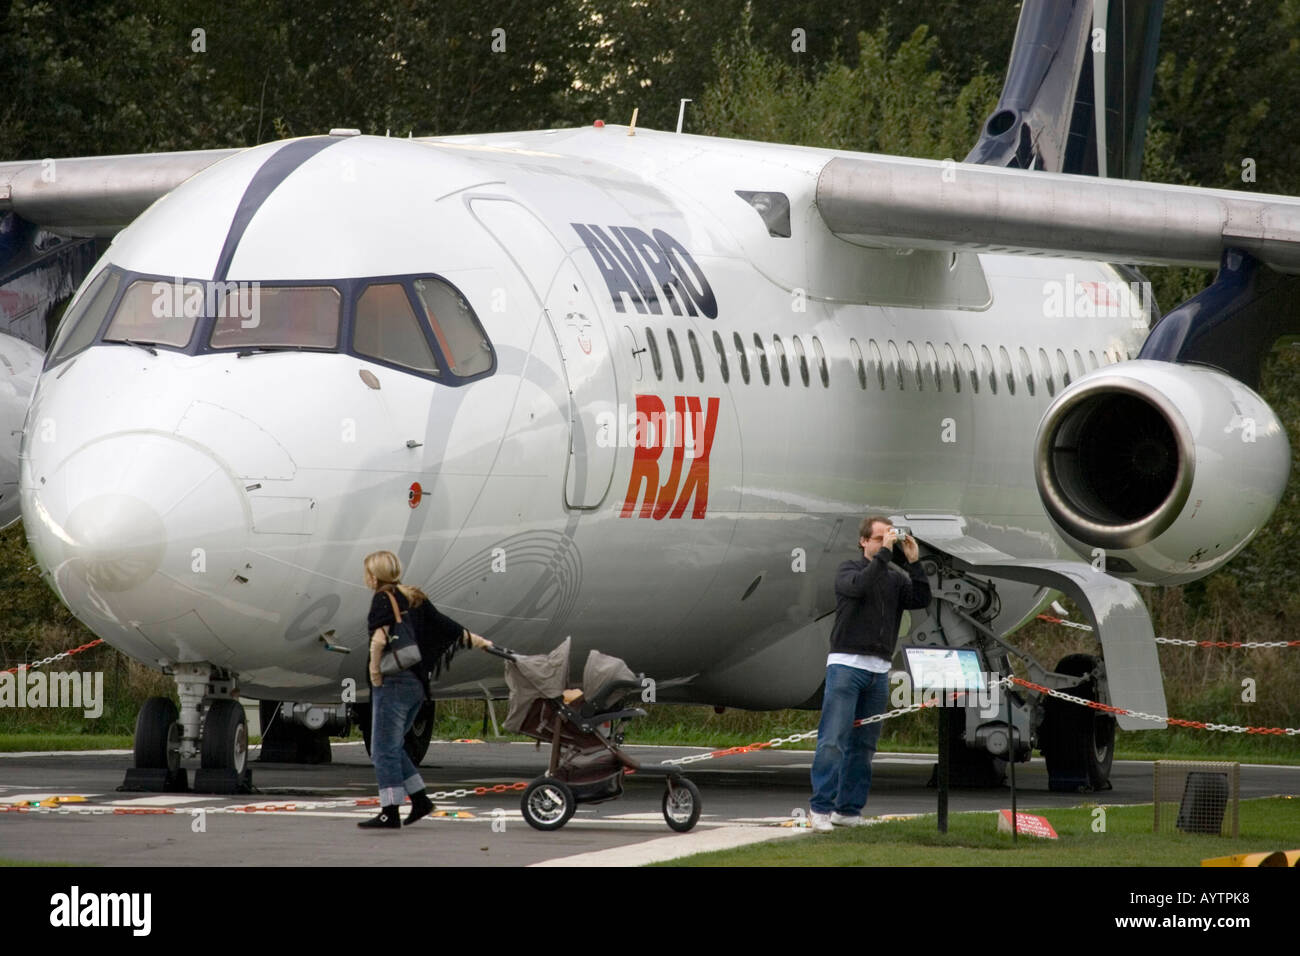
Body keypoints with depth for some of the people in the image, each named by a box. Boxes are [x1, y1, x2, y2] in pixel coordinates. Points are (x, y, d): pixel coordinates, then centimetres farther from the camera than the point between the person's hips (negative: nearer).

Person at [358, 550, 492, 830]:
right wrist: (480, 642, 30)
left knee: (384, 749, -5)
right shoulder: (415, 599, 14)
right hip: (417, 682, 8)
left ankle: (390, 813, -7)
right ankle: (420, 799, 16)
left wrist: (374, 671, -14)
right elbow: (447, 627, 18)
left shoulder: (383, 599, -9)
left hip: (393, 683, -8)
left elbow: (379, 638, -25)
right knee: (392, 747, 18)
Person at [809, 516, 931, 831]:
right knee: (833, 740, -10)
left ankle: (849, 810, 9)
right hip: (846, 663, -5)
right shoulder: (849, 569, 2)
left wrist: (913, 562, -8)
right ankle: (821, 807, -10)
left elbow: (921, 599, -1)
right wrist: (884, 554, -19)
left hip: (879, 670, 5)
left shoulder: (896, 578, 13)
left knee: (863, 744, 6)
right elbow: (858, 585, -20)